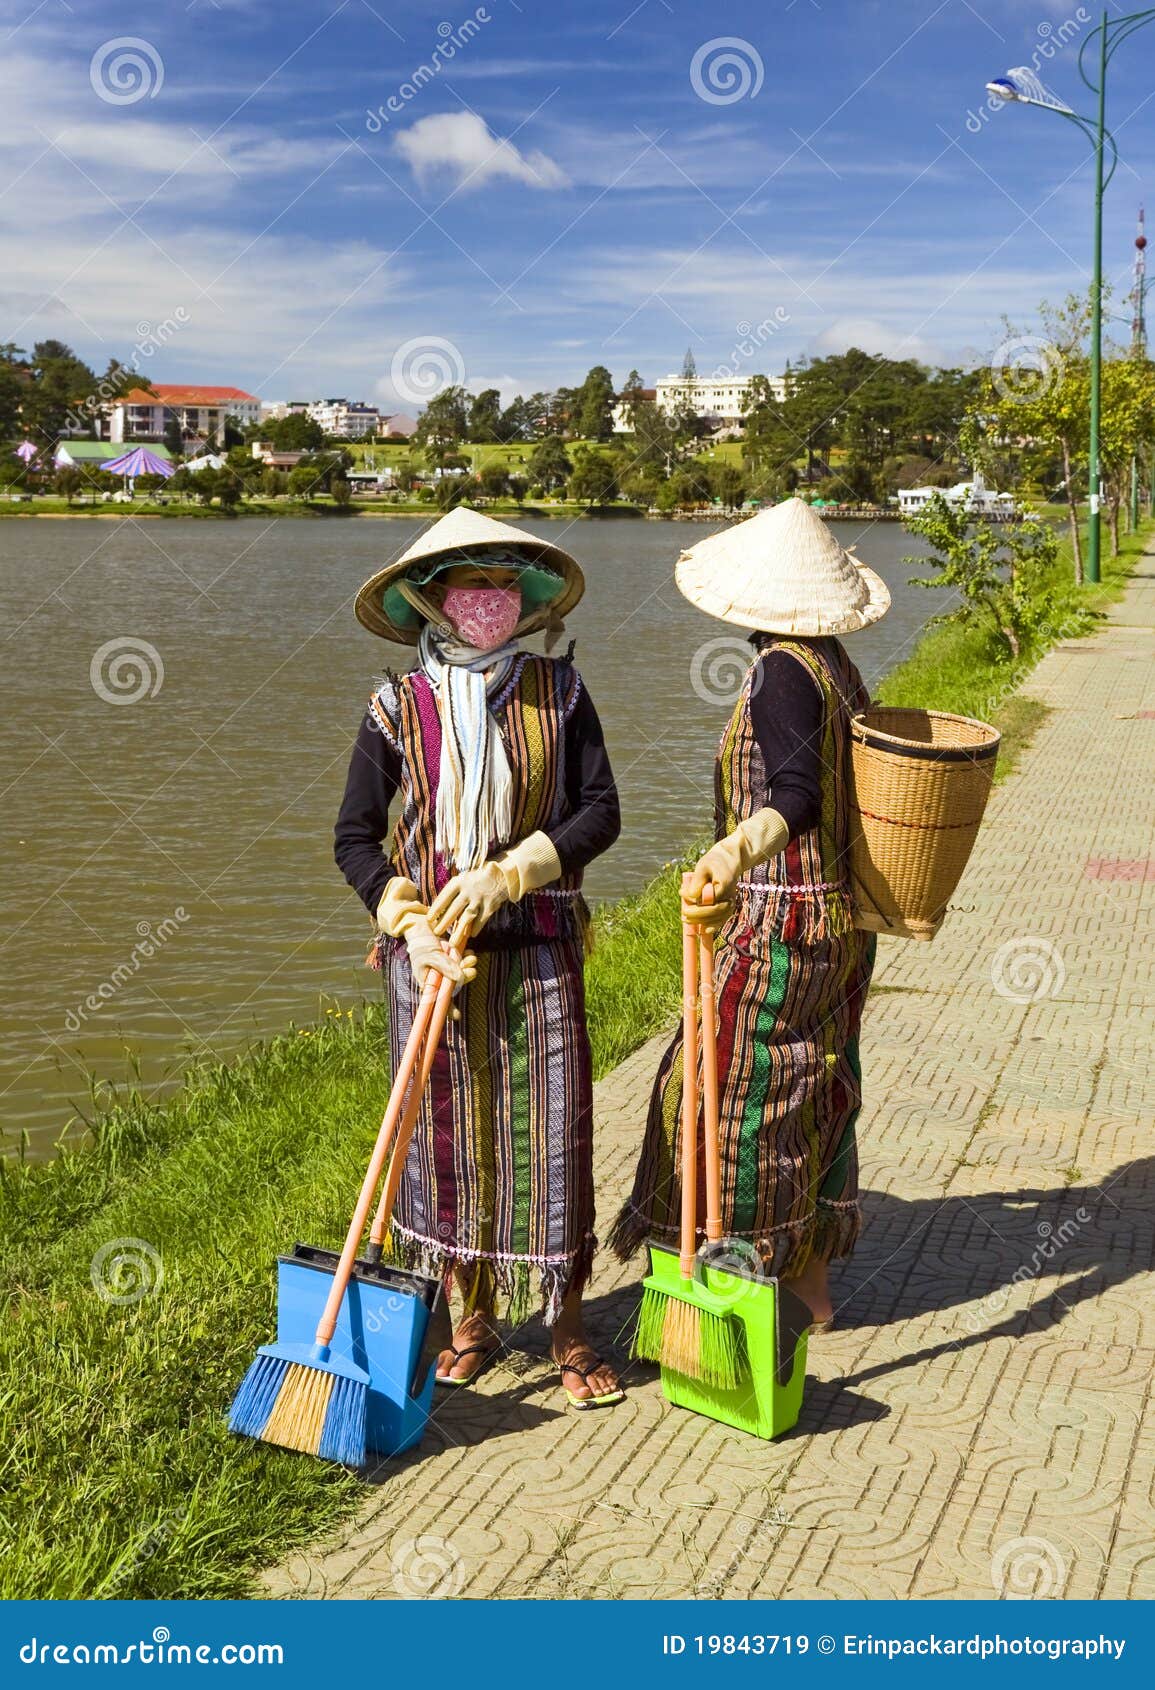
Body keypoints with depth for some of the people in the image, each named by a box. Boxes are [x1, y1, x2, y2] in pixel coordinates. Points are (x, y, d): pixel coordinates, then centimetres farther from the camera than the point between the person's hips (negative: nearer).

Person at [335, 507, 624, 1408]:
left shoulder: (557, 692, 1)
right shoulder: (400, 707, -1)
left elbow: (600, 812, -3)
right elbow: (355, 837, 2)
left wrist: (505, 875, -15)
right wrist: (409, 925, -11)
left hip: (536, 946, 0)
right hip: (431, 952, 0)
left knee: (550, 1126, 1)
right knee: (446, 1128, 8)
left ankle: (567, 1324, 15)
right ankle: (474, 1317, 25)